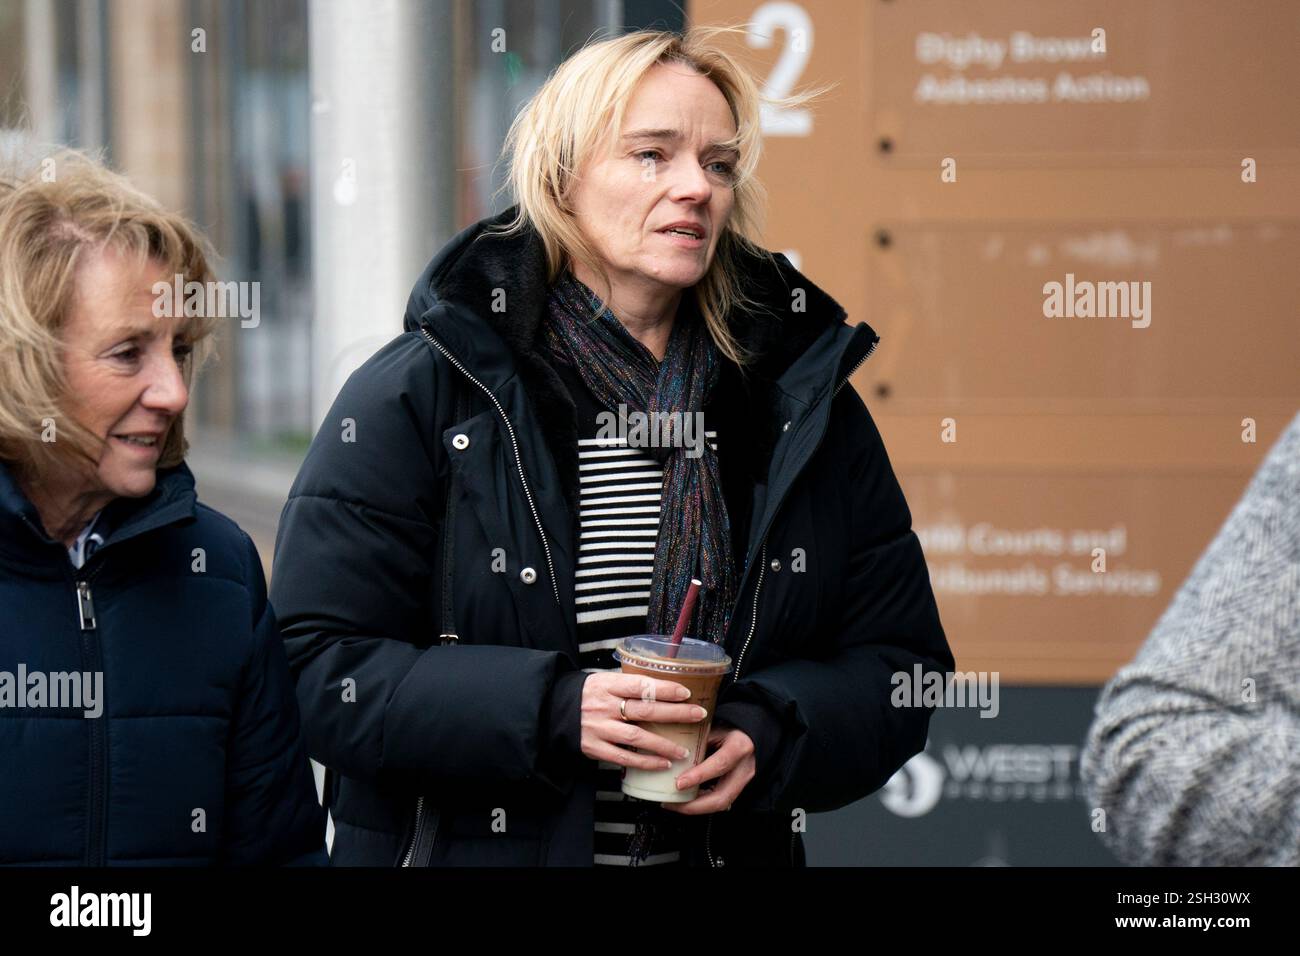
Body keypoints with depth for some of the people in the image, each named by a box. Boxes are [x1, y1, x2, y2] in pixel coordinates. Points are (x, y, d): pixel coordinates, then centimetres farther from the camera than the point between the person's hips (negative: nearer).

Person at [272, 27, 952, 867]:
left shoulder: (806, 400, 2)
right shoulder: (417, 396, -8)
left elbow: (900, 662, 4)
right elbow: (318, 666, -13)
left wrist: (768, 735, -17)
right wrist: (549, 711, -25)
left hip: (733, 843, 3)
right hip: (468, 844, -3)